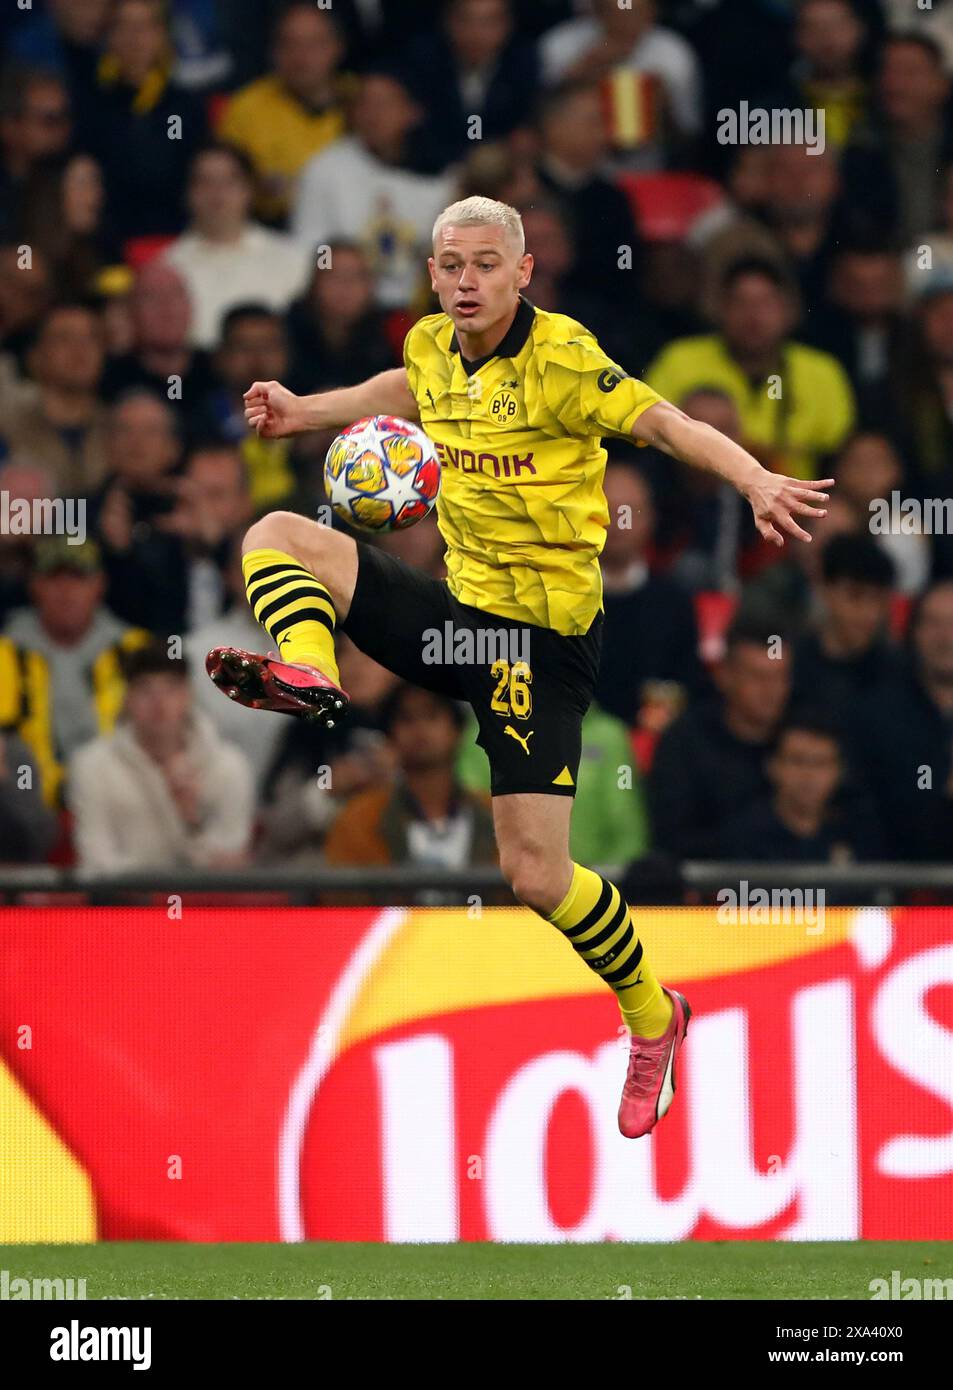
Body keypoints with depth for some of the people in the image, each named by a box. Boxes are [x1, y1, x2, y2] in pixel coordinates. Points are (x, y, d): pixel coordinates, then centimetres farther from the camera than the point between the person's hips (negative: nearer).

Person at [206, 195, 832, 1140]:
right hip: (459, 608, 7)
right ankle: (307, 674, -31)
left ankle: (651, 1018, 14)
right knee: (279, 538, -2)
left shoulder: (559, 362, -18)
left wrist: (755, 481, -43)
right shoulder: (430, 348, 4)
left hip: (543, 634, -7)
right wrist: (304, 411, 29)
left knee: (535, 876, -10)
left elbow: (664, 421, -27)